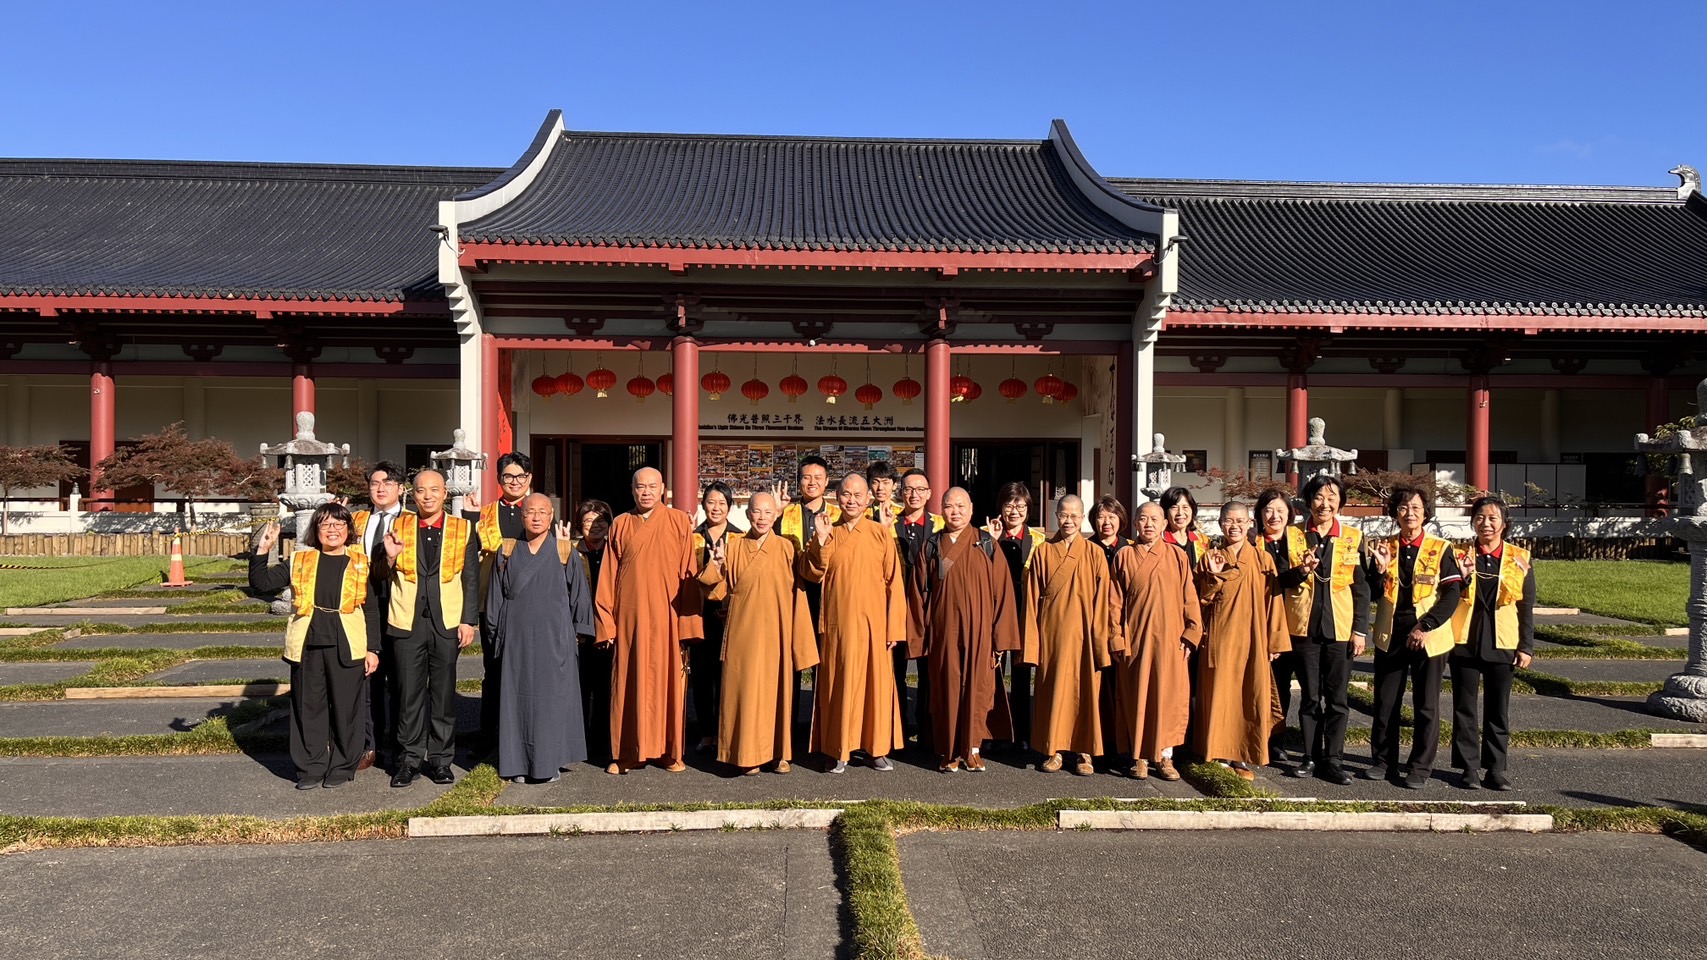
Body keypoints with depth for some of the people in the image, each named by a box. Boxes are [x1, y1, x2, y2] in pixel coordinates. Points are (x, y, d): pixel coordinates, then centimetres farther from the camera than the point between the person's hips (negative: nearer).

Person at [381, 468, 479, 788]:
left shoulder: (463, 529, 5)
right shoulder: (399, 527, 7)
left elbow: (471, 579, 4)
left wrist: (468, 620, -3)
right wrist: (390, 557, -13)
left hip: (447, 622, 0)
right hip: (407, 621, 1)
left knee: (444, 691, 6)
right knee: (409, 691, 4)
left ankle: (440, 758, 16)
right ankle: (410, 758, 15)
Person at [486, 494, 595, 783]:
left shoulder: (564, 551, 1)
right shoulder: (507, 550, 5)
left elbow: (579, 591, 6)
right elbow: (496, 594, 11)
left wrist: (579, 629, 7)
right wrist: (496, 633, 11)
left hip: (554, 638, -1)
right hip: (517, 637, 2)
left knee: (552, 697, 0)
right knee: (517, 697, 4)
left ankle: (549, 761, 9)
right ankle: (519, 762, 13)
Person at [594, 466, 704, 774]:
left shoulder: (679, 522, 2)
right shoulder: (620, 525, 7)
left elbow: (688, 574, -1)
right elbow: (608, 577, 7)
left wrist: (687, 622, -7)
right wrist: (607, 622, 0)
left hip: (666, 617, -1)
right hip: (629, 618, 1)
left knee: (668, 682, 4)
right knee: (628, 683, 5)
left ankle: (670, 751, 16)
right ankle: (627, 753, 16)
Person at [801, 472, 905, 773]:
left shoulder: (881, 534, 2)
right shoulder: (827, 533, 6)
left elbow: (894, 582, 0)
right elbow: (813, 574, -3)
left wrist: (894, 627, -4)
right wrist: (821, 542, -16)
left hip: (872, 622, -1)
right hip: (837, 621, 1)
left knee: (875, 681, 4)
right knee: (838, 683, 3)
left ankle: (877, 748, 16)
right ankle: (839, 751, 12)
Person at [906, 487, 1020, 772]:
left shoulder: (987, 545, 3)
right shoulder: (930, 547, 6)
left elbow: (1001, 591, 0)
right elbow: (918, 595, 6)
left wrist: (1000, 639, -5)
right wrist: (919, 637, 0)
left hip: (979, 631, 0)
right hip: (943, 631, 0)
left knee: (977, 687, 4)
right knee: (946, 689, 4)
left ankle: (973, 748, 18)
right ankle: (949, 752, 15)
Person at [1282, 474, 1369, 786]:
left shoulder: (1352, 538, 4)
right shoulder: (1295, 537, 5)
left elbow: (1361, 587, 5)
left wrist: (1360, 629, -1)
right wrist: (1300, 571, -17)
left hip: (1340, 629, 0)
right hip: (1304, 627, 1)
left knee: (1337, 698, 4)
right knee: (1309, 697, 8)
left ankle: (1333, 760, 13)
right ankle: (1311, 758, 17)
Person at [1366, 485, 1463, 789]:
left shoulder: (1440, 549, -2)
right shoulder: (1384, 548, 6)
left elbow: (1452, 594, -9)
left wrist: (1425, 627, -17)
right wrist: (1380, 569, -16)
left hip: (1429, 638, -2)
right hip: (1390, 637, 3)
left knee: (1426, 706, 4)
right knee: (1385, 704, 9)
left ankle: (1420, 768, 15)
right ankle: (1384, 761, 21)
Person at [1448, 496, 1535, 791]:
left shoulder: (1520, 559, 3)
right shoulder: (1460, 556, 2)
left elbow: (1527, 608, 5)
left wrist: (1526, 647, 1)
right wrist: (1463, 577, -18)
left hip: (1502, 644, 0)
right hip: (1465, 642, 0)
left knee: (1498, 709, 7)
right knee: (1465, 708, 4)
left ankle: (1495, 769, 16)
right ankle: (1468, 767, 12)